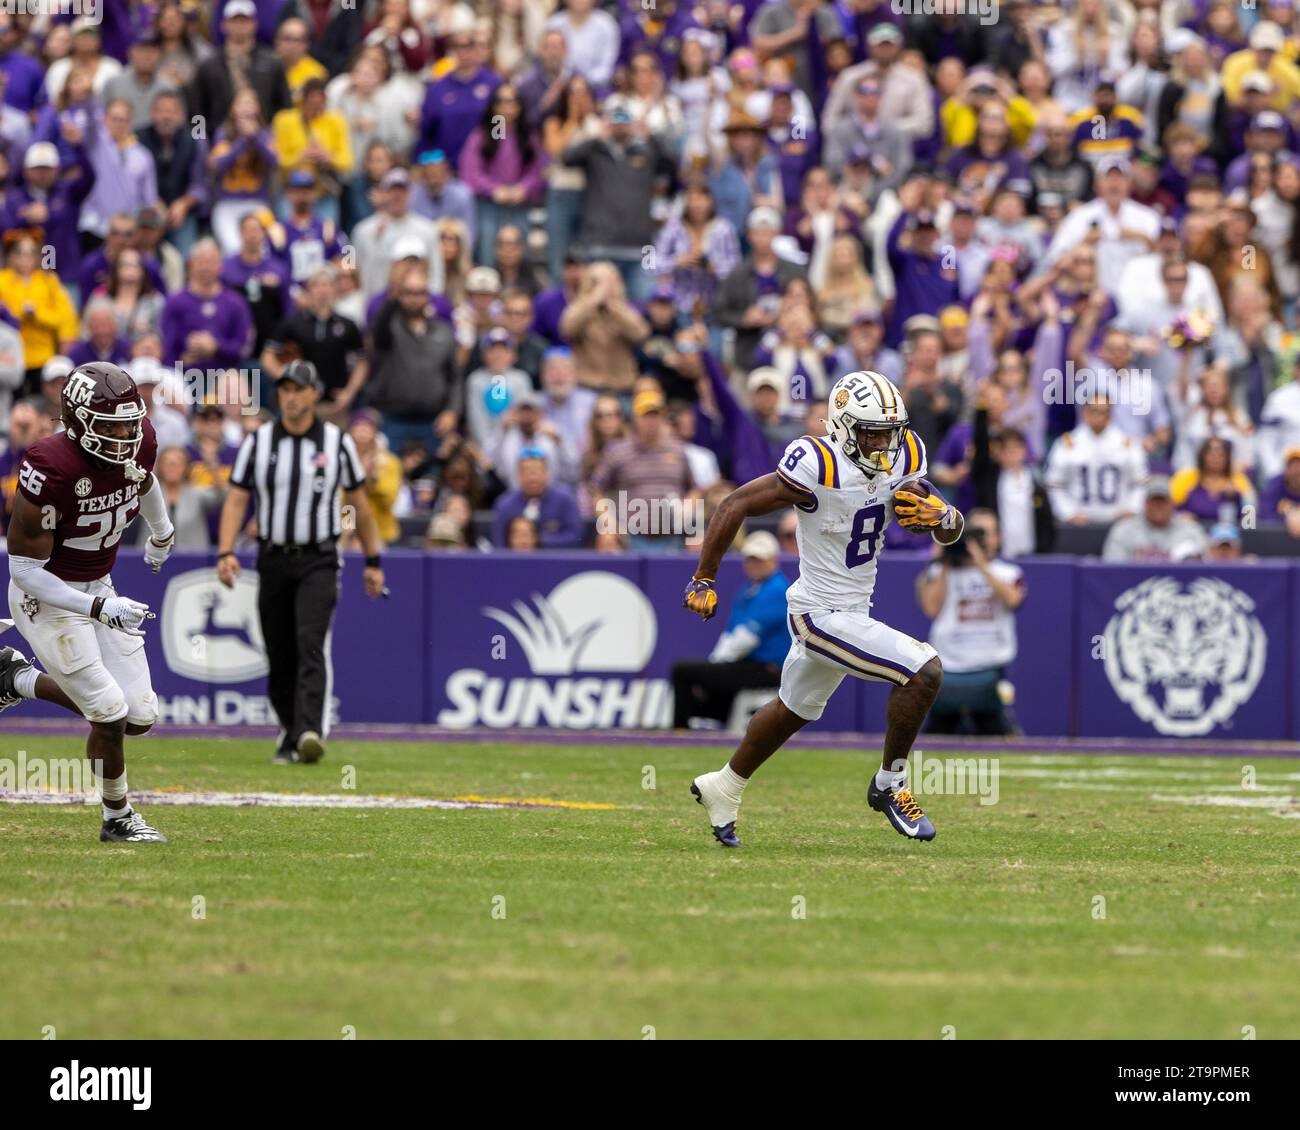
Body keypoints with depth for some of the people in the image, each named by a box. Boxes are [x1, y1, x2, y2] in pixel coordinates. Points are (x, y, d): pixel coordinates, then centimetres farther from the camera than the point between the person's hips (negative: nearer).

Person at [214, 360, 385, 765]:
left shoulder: (337, 442, 1)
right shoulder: (258, 442, 4)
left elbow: (359, 503, 10)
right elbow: (236, 500, 1)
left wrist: (373, 561, 12)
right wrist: (225, 552, -13)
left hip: (318, 562, -3)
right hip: (273, 560, 3)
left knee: (311, 643, -20)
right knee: (279, 655, 6)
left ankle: (310, 732, -31)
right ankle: (289, 735, 21)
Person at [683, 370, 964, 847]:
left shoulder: (903, 459, -2)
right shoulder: (818, 467, -25)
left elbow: (950, 531, 6)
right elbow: (735, 506, -18)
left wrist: (939, 515, -19)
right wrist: (703, 581, -13)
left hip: (854, 610, 9)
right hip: (822, 615, -9)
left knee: (794, 710, 27)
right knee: (924, 672, -18)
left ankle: (723, 789, 47)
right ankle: (889, 785, -1)